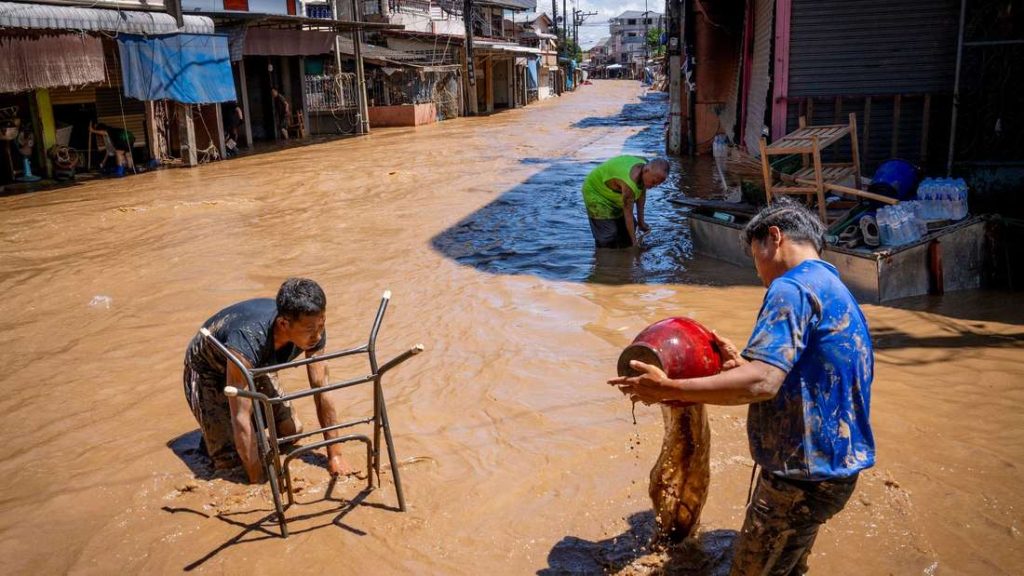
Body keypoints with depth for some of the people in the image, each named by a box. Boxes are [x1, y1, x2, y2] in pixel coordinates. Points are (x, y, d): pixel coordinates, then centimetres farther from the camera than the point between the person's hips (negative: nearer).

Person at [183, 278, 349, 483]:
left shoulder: (314, 333, -28)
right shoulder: (247, 341, -45)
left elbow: (323, 391, -19)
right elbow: (241, 419, -40)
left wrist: (335, 456, -18)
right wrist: (258, 482, -36)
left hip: (255, 367, 5)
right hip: (208, 370, -5)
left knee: (292, 431, 1)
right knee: (229, 458, -12)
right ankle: (211, 428, 17)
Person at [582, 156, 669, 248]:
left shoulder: (645, 166, -16)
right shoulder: (629, 183, -41)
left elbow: (641, 195, -3)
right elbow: (628, 214, -33)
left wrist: (641, 221, 1)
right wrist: (634, 242, -26)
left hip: (614, 194, 9)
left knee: (628, 227, 9)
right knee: (608, 234, -15)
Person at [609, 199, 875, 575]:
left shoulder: (792, 287, -17)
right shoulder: (837, 292, 15)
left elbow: (761, 383, -29)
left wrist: (667, 389, -25)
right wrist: (743, 365, 11)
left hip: (803, 476, -10)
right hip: (835, 467, 10)